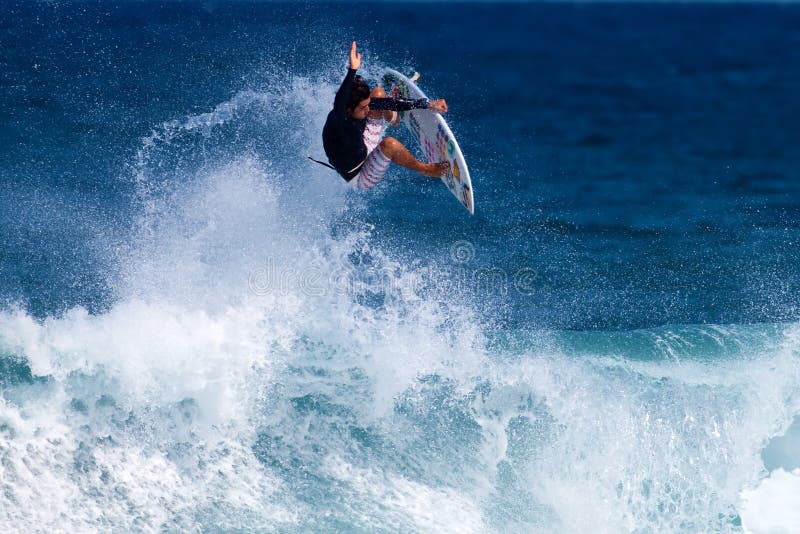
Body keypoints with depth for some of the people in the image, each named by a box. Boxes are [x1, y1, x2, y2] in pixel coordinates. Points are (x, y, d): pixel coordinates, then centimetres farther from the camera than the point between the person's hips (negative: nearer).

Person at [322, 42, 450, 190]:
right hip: (358, 177, -7)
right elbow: (339, 105, -62)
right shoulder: (337, 121, -40)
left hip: (365, 148, 7)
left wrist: (428, 105, -6)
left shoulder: (363, 104, -18)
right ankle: (424, 169, -9)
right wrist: (352, 70, -74)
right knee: (389, 144, -37)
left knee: (378, 93, 0)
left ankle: (393, 118, 33)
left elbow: (389, 103, -8)